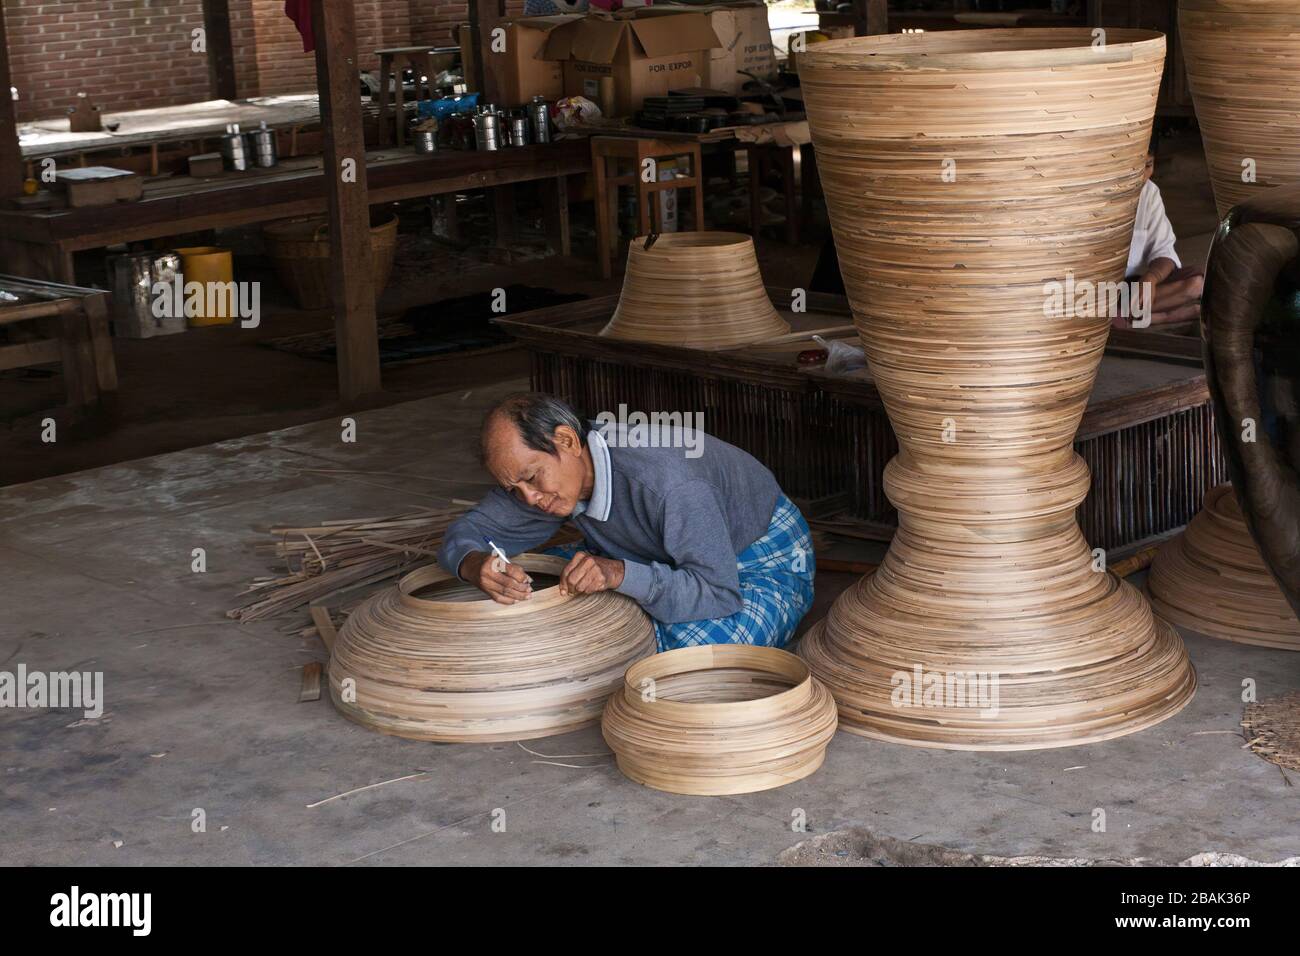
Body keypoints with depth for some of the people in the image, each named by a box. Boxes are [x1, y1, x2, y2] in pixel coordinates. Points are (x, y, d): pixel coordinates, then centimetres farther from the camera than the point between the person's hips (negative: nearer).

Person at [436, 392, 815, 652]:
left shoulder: (666, 481, -39)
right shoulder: (547, 473, -15)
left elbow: (718, 594, -38)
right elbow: (466, 532, -8)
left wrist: (620, 574, -50)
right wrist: (476, 566, -34)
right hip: (662, 560, 7)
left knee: (694, 645, -39)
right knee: (528, 587, -5)